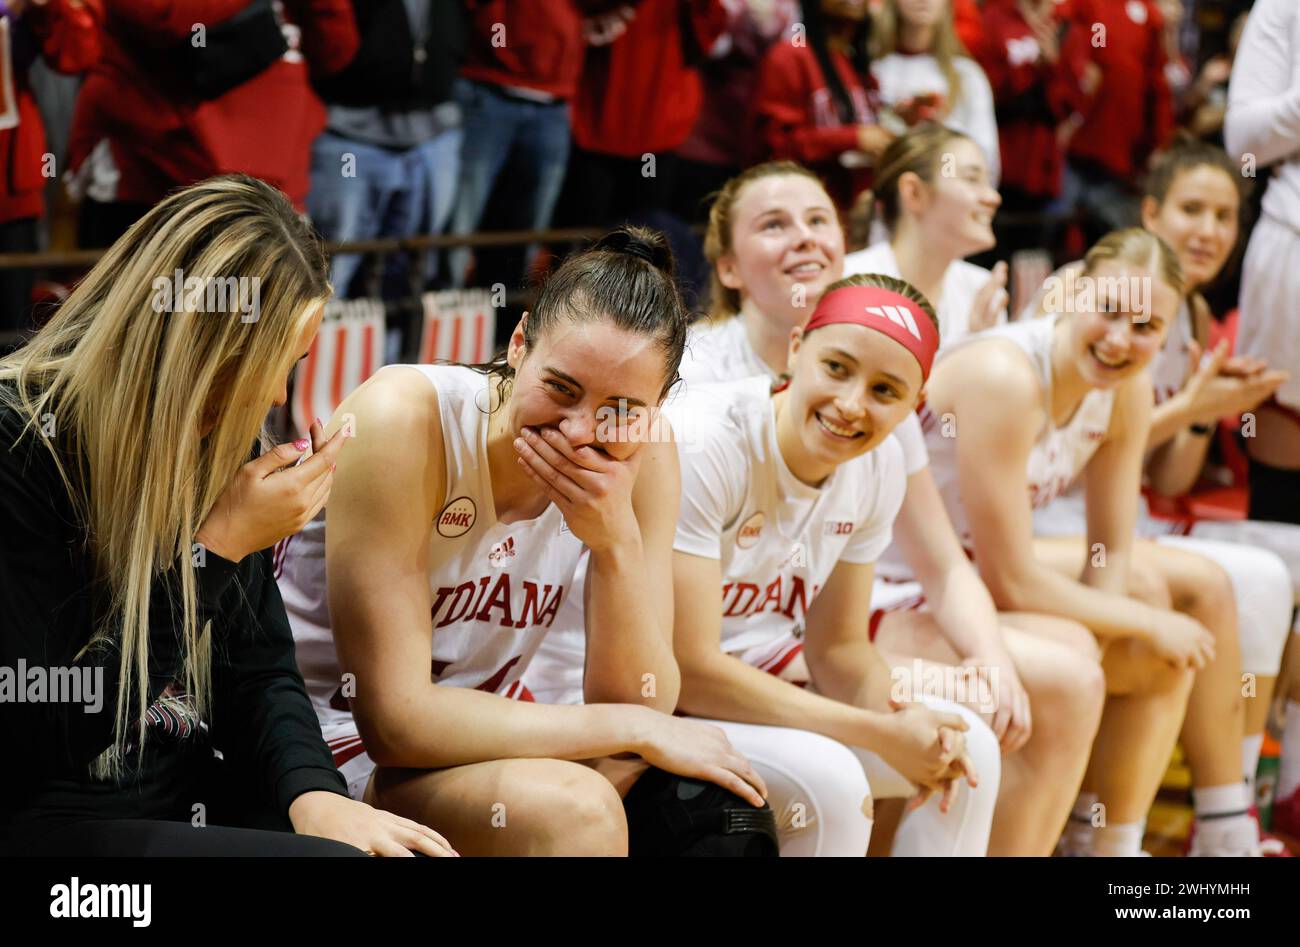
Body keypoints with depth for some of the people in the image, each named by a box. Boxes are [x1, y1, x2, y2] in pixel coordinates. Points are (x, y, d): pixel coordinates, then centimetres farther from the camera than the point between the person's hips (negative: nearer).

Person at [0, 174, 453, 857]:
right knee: (334, 854, -25)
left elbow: (261, 672, 7)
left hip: (202, 799, 7)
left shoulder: (218, 450, 6)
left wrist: (312, 793, -14)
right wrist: (218, 548, -19)